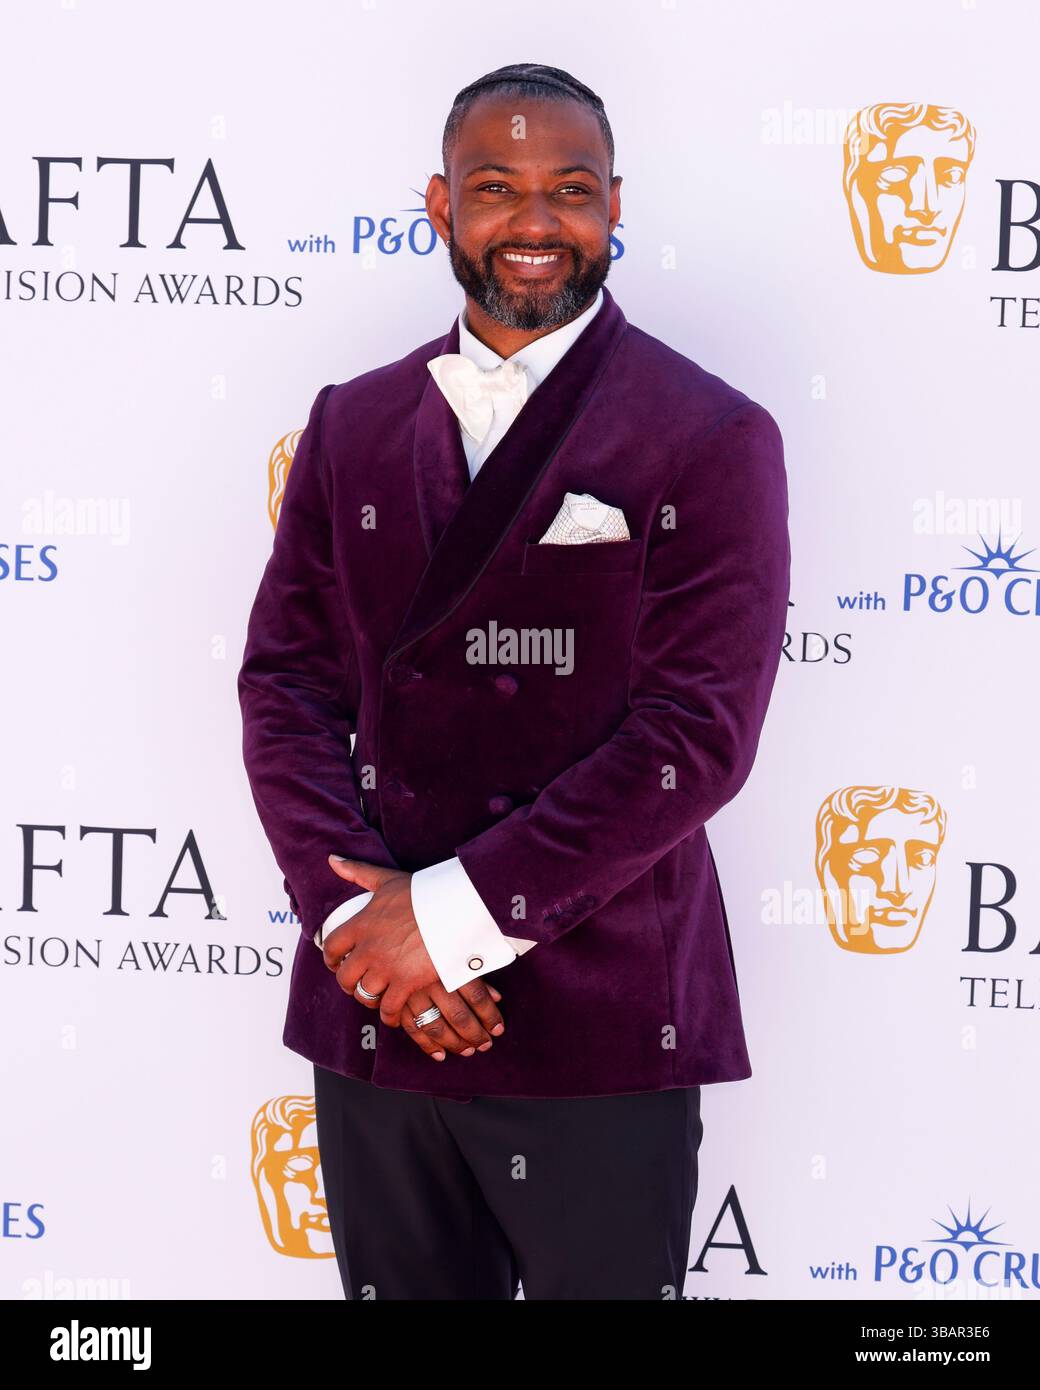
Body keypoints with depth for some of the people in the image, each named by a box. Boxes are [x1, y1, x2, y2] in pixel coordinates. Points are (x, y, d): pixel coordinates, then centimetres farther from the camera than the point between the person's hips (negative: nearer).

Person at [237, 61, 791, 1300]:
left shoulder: (711, 440, -4)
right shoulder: (352, 425, 11)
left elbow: (701, 732, -11)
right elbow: (284, 678, 6)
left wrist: (461, 912, -15)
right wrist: (356, 909, -10)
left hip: (598, 1035, -3)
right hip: (371, 1011, 4)